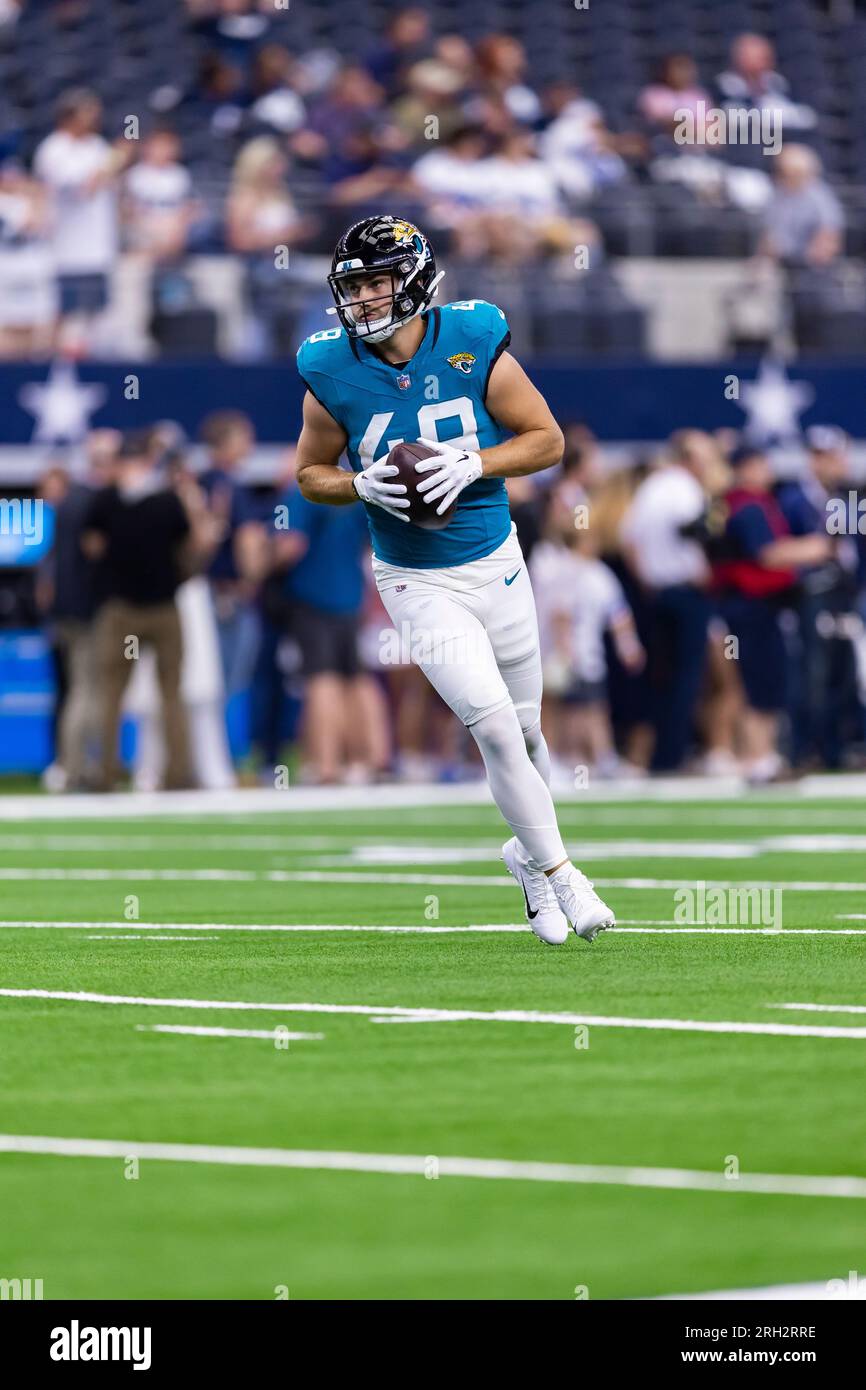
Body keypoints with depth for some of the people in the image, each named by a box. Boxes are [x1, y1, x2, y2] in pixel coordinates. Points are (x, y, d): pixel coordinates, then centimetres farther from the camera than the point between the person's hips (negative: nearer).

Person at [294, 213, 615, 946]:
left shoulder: (474, 347, -11)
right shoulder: (334, 374, -9)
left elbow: (548, 439, -4)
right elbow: (311, 473, 4)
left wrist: (473, 465, -19)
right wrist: (362, 486, -17)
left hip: (496, 566, 1)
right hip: (417, 583, -1)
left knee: (525, 728, 11)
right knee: (494, 723, -14)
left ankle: (530, 852, 38)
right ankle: (556, 871, 0)